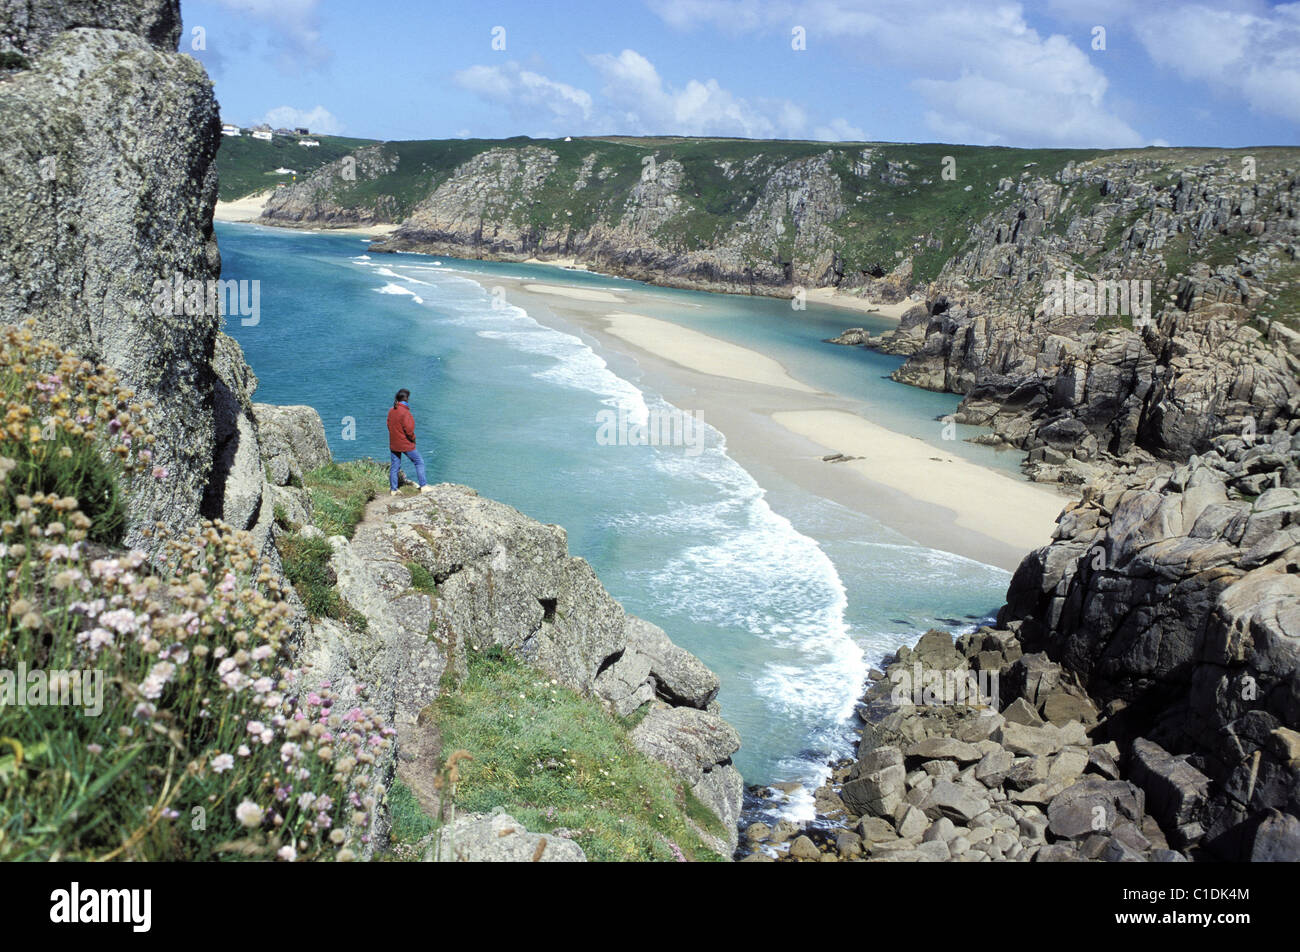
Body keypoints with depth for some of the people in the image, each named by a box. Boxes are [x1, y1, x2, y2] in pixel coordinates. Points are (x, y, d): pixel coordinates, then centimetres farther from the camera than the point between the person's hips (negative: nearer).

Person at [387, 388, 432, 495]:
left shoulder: (391, 411, 3)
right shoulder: (405, 412, -21)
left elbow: (389, 425, 11)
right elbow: (408, 429, -22)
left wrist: (396, 436, 13)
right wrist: (413, 438, -4)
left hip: (393, 444, 7)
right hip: (405, 444, -7)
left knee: (394, 466, 13)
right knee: (419, 462, 7)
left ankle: (393, 489, 18)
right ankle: (423, 486, 7)